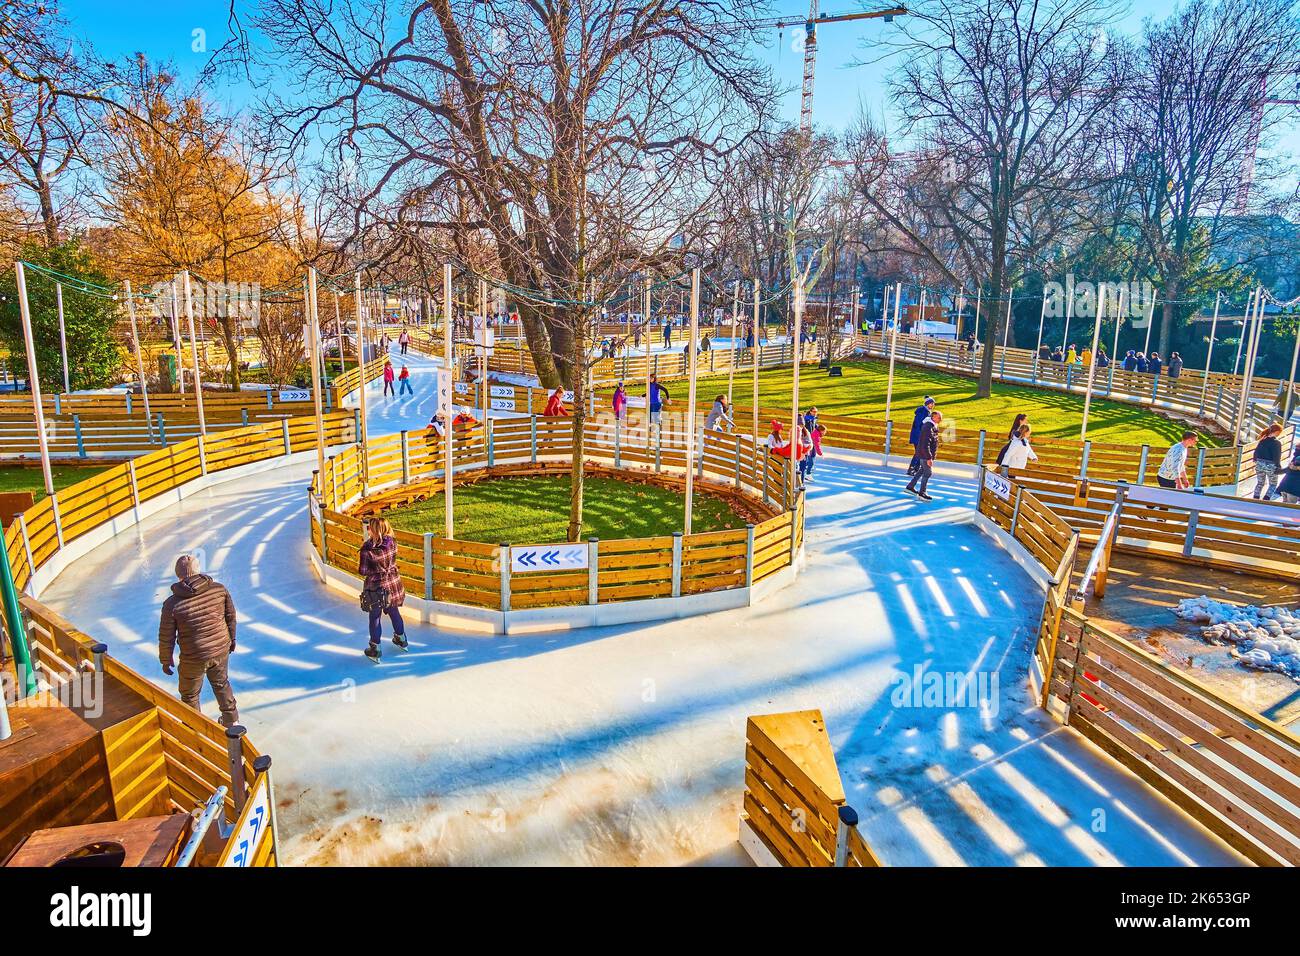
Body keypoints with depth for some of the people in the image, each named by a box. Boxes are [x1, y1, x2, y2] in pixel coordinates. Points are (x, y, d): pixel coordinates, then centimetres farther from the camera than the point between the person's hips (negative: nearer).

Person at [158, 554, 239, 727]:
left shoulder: (172, 604, -20)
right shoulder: (219, 589, -13)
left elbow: (166, 638, -11)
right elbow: (231, 617, 1)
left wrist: (165, 661, 6)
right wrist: (231, 639, 18)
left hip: (194, 659, -4)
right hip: (221, 650, 4)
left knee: (189, 695, 21)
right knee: (221, 684, 29)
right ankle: (232, 720, 43)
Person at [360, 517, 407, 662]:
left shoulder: (367, 549, -24)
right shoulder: (392, 543, -12)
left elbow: (363, 571, -17)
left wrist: (359, 565, 6)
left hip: (376, 587, -5)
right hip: (393, 583, 5)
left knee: (375, 618, 12)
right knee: (394, 612, 24)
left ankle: (375, 649, 23)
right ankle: (401, 639, 42)